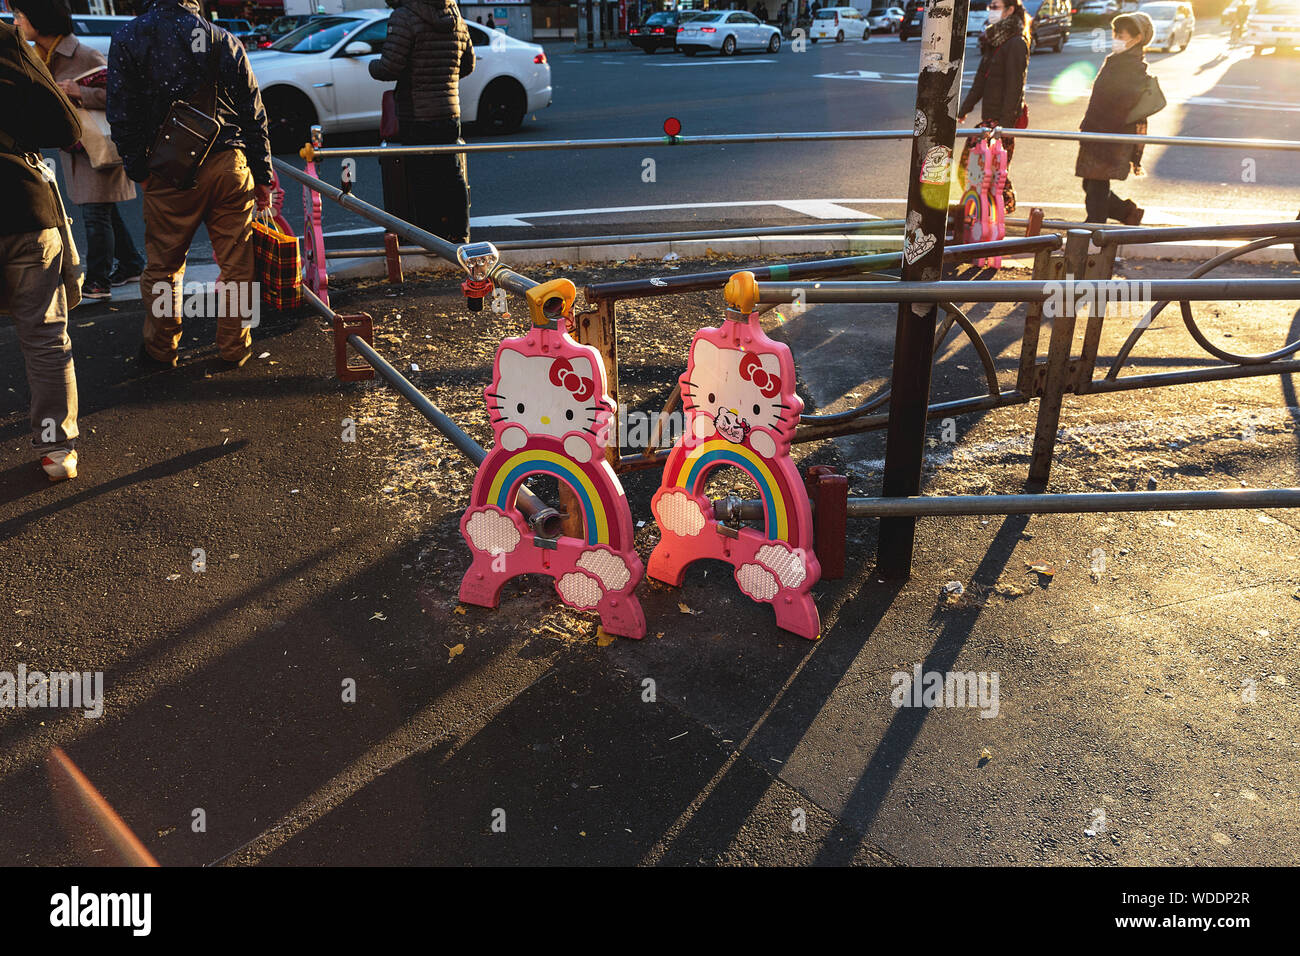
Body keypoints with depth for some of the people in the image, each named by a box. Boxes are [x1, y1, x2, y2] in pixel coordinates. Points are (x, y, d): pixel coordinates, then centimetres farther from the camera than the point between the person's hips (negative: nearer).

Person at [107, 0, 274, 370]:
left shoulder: (127, 39, 1)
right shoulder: (226, 42, 7)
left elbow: (123, 115, -1)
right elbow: (254, 117, 9)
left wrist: (137, 170, 9)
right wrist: (262, 176, 14)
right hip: (230, 165, 1)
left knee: (163, 266, 12)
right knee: (237, 263, 9)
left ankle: (160, 351, 22)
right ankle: (234, 348, 16)